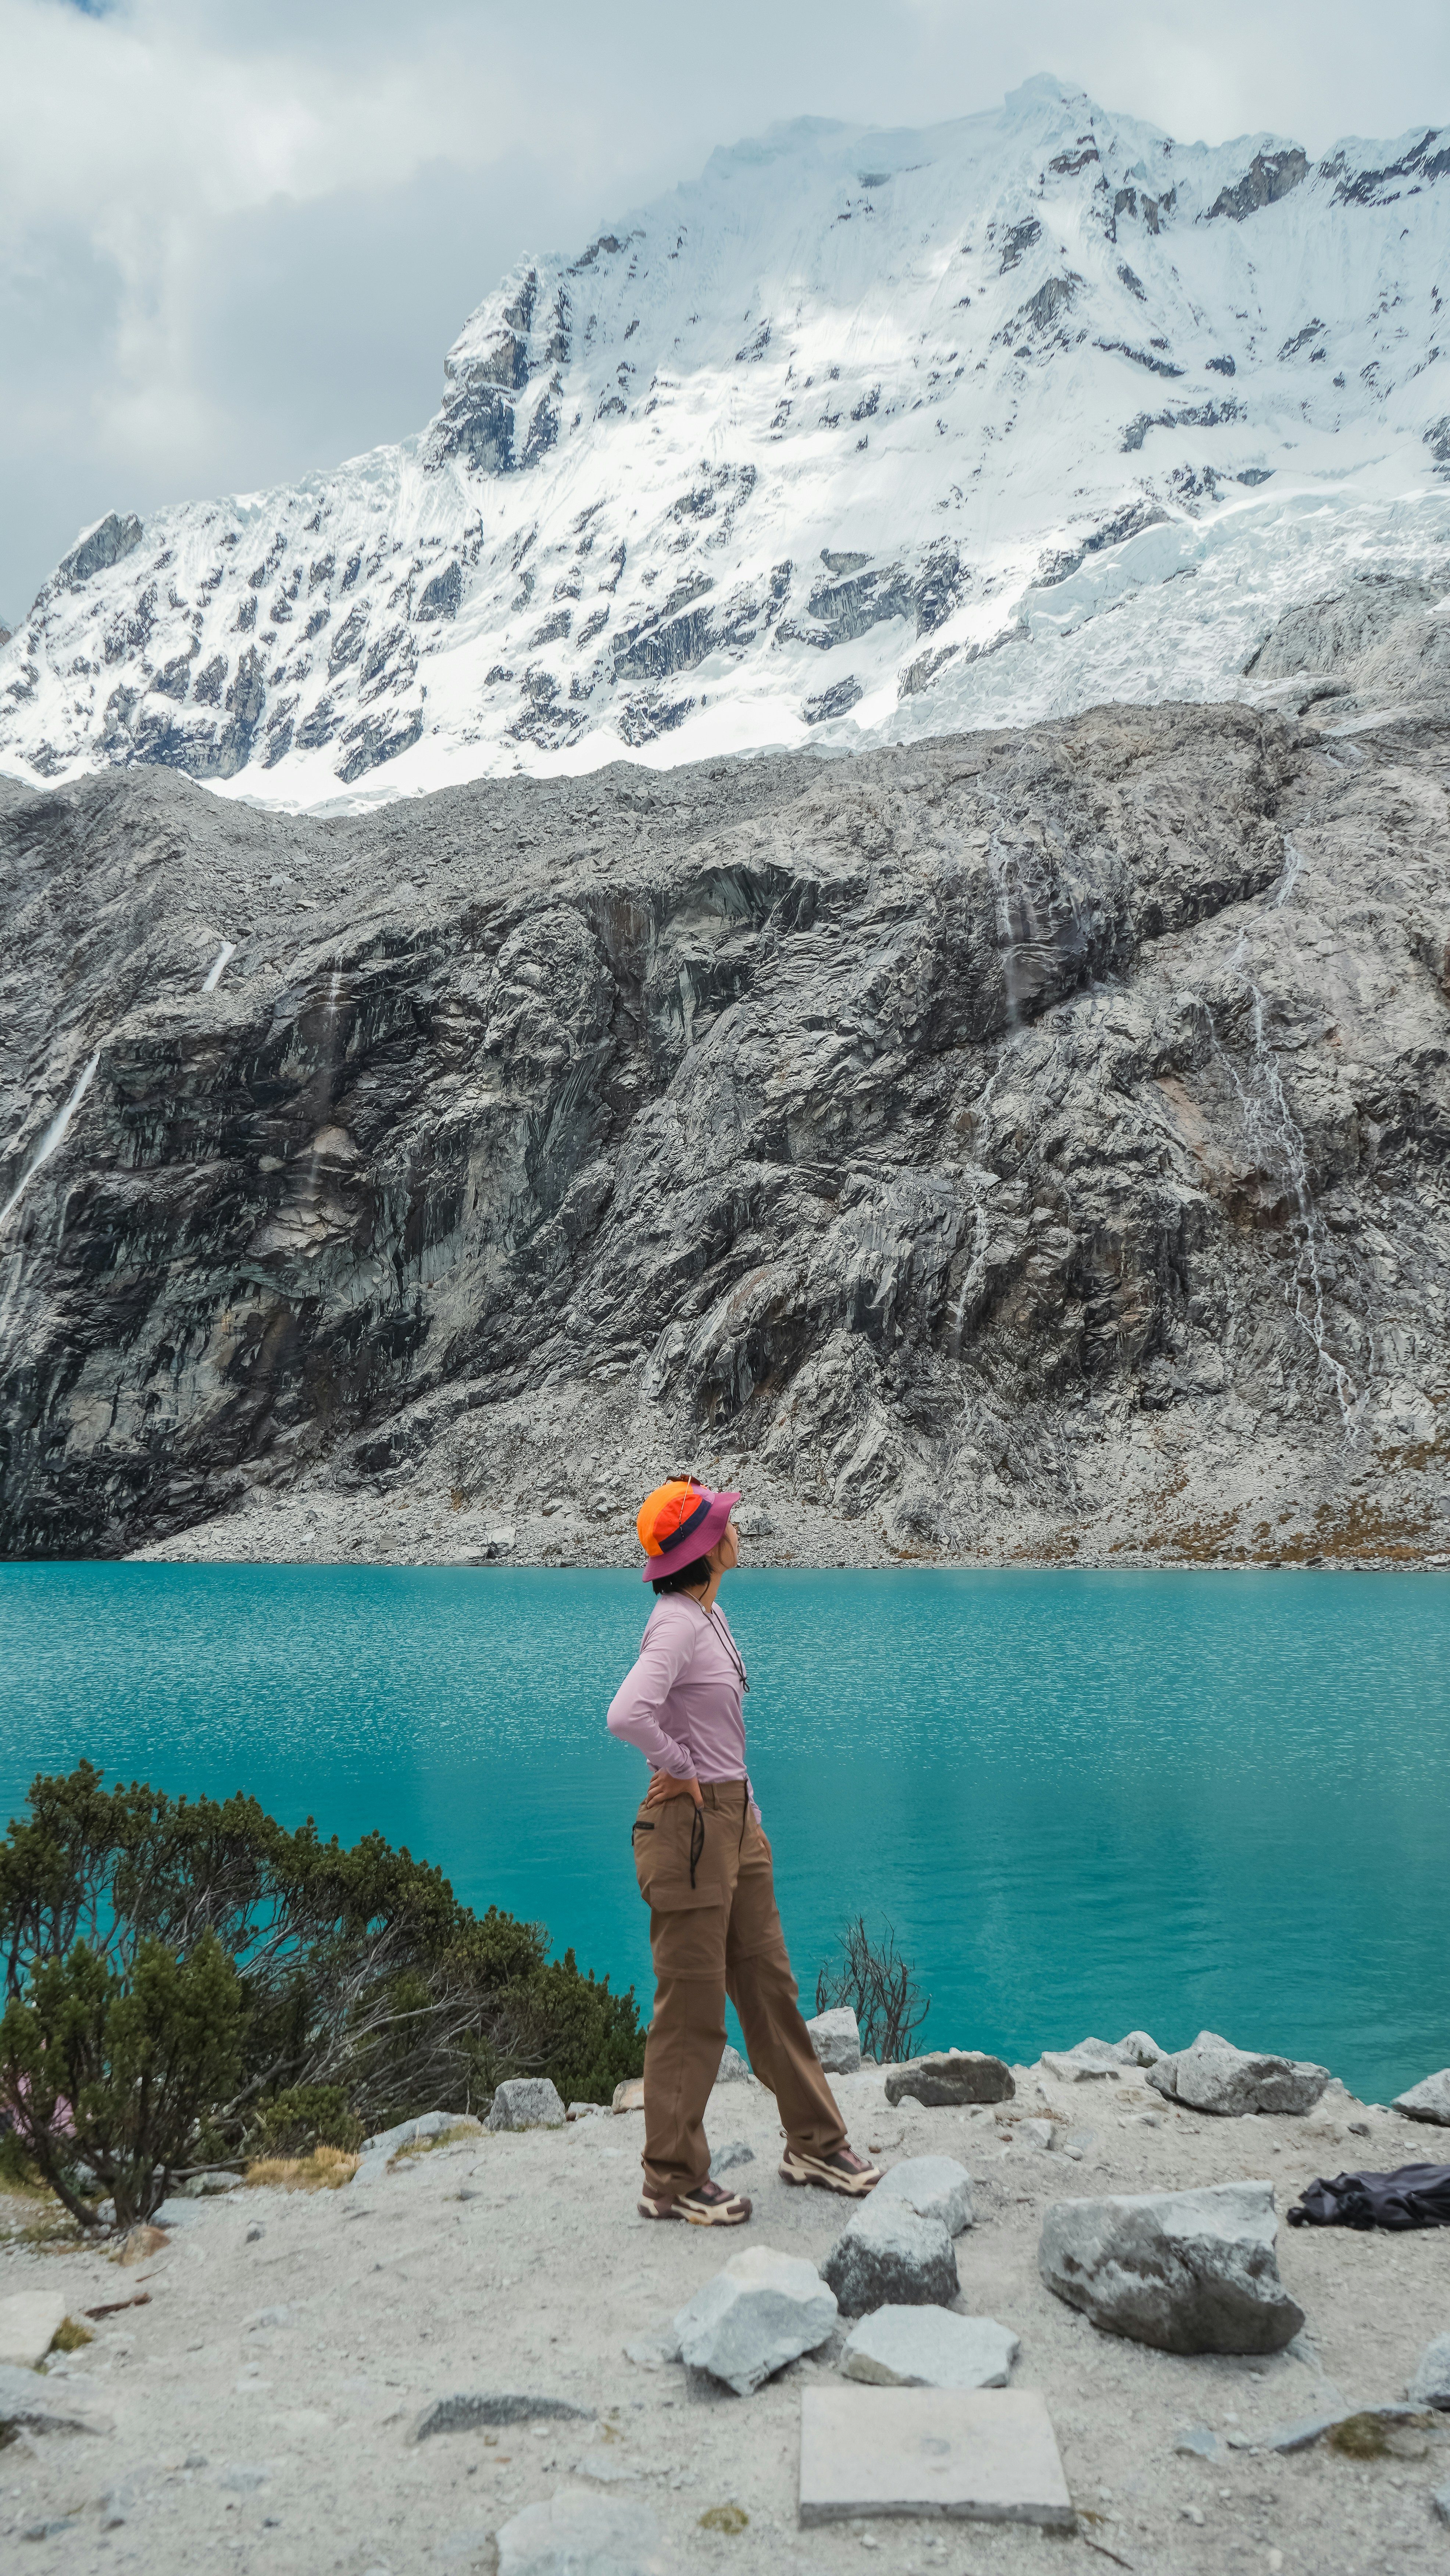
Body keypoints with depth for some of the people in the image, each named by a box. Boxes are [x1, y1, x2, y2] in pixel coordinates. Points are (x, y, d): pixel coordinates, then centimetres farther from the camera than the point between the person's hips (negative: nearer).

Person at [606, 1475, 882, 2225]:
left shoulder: (709, 1614, 10)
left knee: (769, 1985, 18)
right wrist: (680, 1770, -19)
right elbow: (627, 1715, -35)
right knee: (693, 2009, 2)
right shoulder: (676, 1624, -20)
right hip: (691, 1825, -9)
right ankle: (672, 2182, 16)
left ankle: (814, 2143, 31)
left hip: (735, 1821, 9)